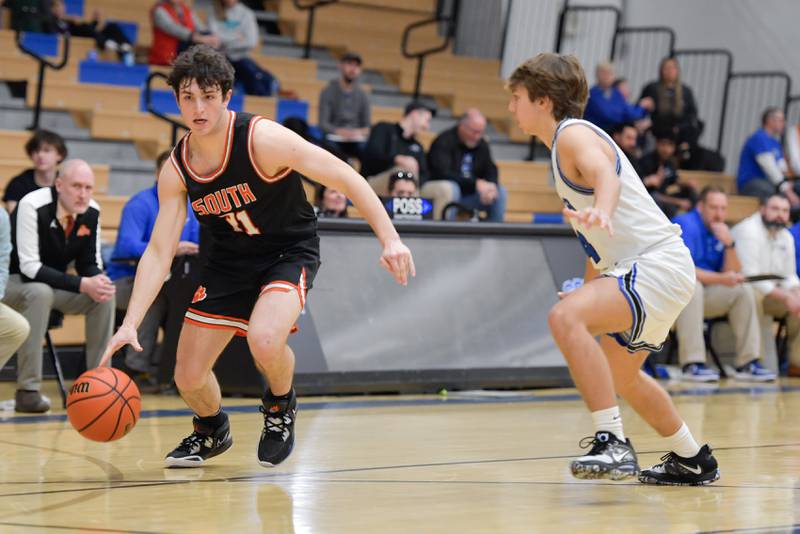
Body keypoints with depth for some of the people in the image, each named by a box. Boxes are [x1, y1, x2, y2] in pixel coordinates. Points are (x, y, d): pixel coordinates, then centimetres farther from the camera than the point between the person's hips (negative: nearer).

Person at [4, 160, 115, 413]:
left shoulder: (92, 212, -8)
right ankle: (28, 390, -32)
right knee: (40, 292, -37)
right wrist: (82, 285, -36)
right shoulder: (32, 206, -26)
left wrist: (98, 280, -25)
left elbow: (90, 263, 1)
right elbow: (29, 266, -29)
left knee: (104, 296, -15)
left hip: (53, 282, 6)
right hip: (13, 281, -6)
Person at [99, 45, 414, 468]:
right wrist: (130, 323, -21)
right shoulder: (176, 170, -11)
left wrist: (389, 239, -27)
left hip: (289, 253, -5)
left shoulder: (263, 139, -25)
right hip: (229, 261, 5)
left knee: (264, 340, -34)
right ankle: (212, 431, 37)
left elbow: (345, 178, -20)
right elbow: (158, 252, -10)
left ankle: (280, 405, 2)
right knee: (188, 377, 1)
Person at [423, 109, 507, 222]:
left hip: (467, 193, 7)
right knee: (449, 188, -39)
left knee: (500, 191, -9)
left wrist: (491, 186, -24)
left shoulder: (481, 145, 5)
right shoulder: (444, 142, -16)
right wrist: (476, 183, -33)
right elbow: (443, 173, -28)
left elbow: (491, 171, 2)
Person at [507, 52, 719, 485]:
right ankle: (692, 461, 46)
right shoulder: (564, 144, 18)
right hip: (636, 268, 11)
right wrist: (587, 288, 32)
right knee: (618, 373, 29)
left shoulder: (574, 135, -12)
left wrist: (600, 212, -57)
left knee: (565, 317, -32)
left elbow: (607, 176, -37)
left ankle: (613, 444, -32)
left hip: (658, 265, -11)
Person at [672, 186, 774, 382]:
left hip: (704, 296, 8)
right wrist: (721, 279, -27)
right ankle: (692, 365, -40)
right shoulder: (687, 225, -14)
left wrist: (729, 244, -10)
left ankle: (747, 363, -6)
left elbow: (732, 274, 4)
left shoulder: (720, 230, 10)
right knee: (692, 285, -36)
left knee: (744, 290, -3)